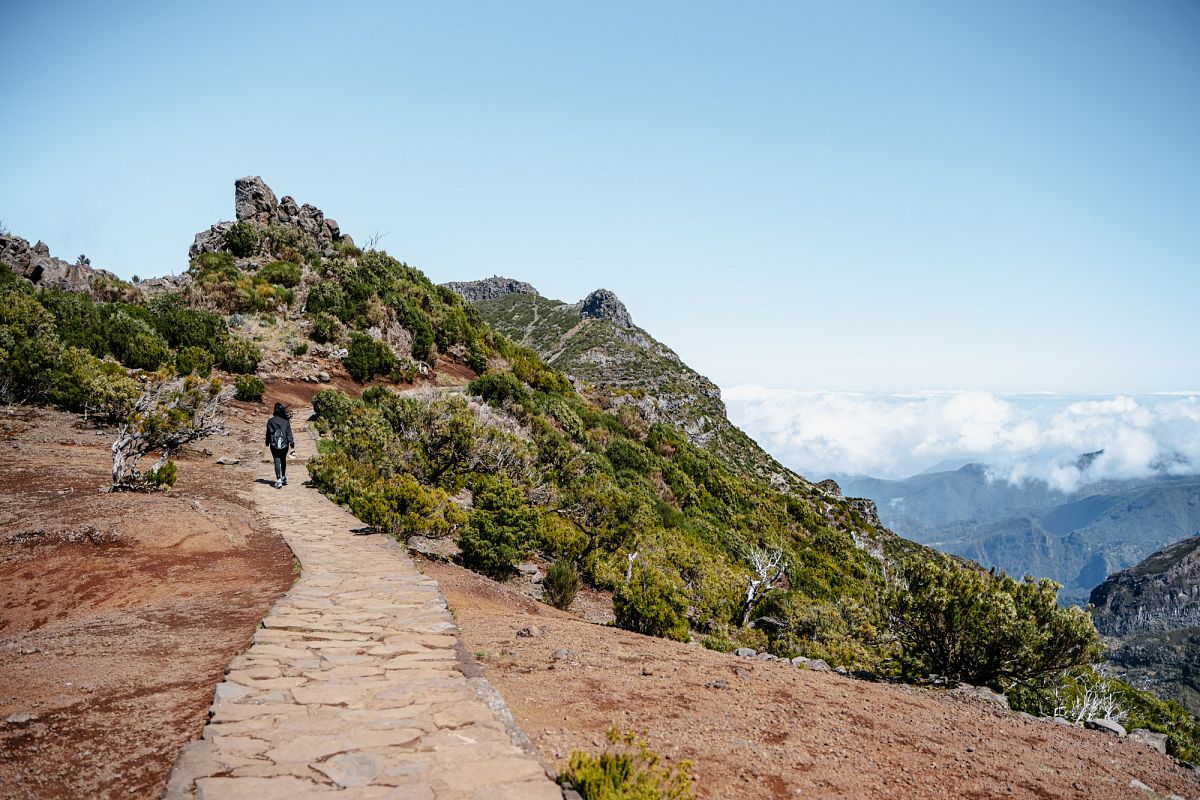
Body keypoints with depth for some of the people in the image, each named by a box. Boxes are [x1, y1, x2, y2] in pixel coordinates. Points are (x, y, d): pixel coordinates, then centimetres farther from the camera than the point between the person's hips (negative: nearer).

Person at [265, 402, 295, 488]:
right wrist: (292, 445, -4)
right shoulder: (286, 421, -4)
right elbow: (289, 434, -5)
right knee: (283, 460, 21)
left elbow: (268, 433, 2)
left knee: (277, 461, -3)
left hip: (274, 444, -2)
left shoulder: (270, 421, -5)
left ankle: (278, 480, -13)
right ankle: (284, 478, 30)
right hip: (284, 444, 2)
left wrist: (267, 443, 16)